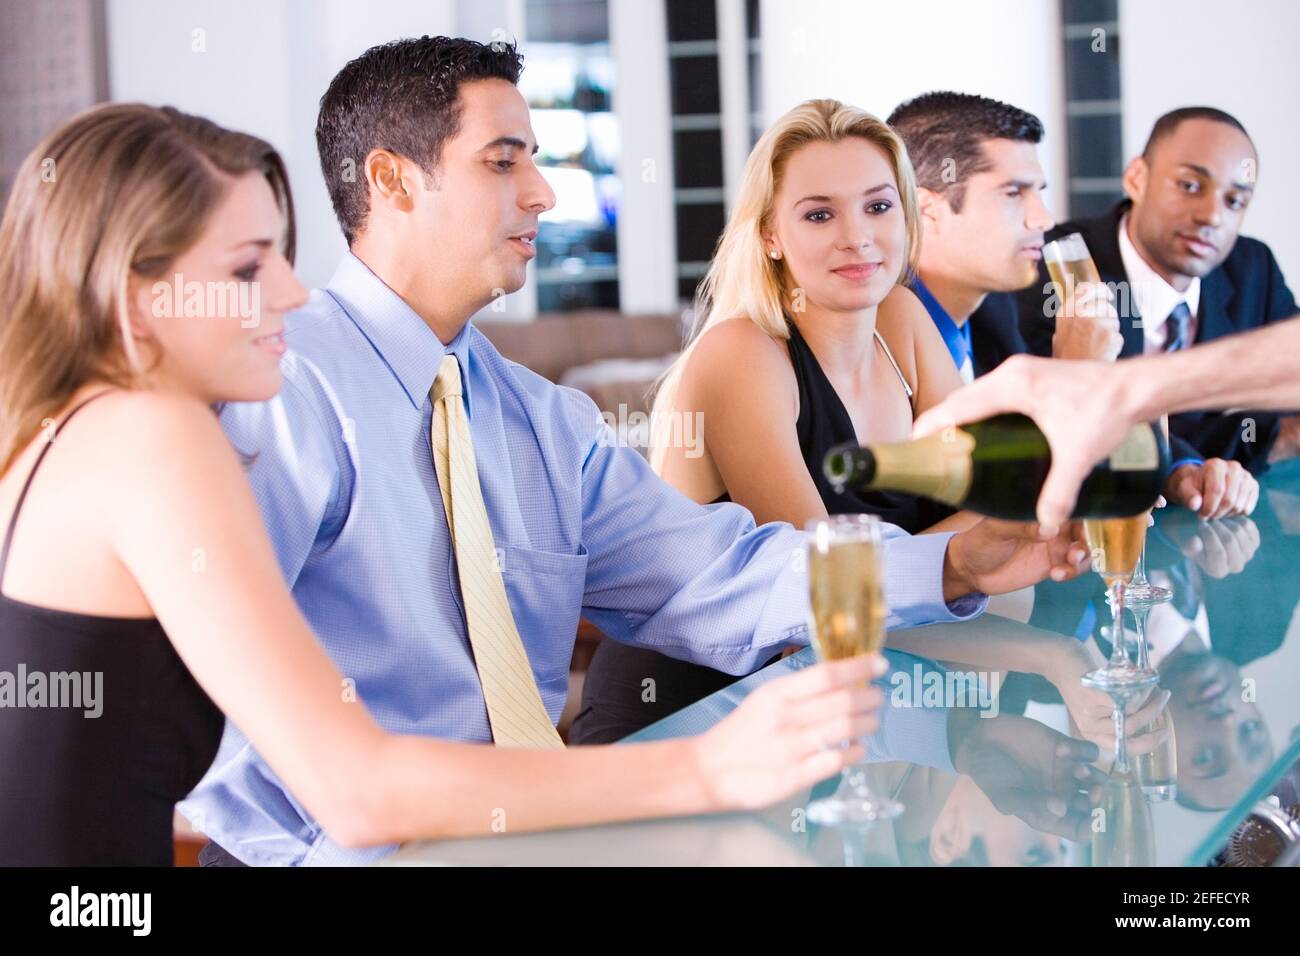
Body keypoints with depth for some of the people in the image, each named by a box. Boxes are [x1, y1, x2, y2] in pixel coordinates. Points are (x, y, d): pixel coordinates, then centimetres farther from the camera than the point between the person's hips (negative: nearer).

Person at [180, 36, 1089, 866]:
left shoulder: (544, 420, 15)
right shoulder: (286, 386, -11)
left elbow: (716, 580, 7)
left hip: (526, 833, 7)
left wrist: (954, 564, -3)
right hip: (339, 849, -7)